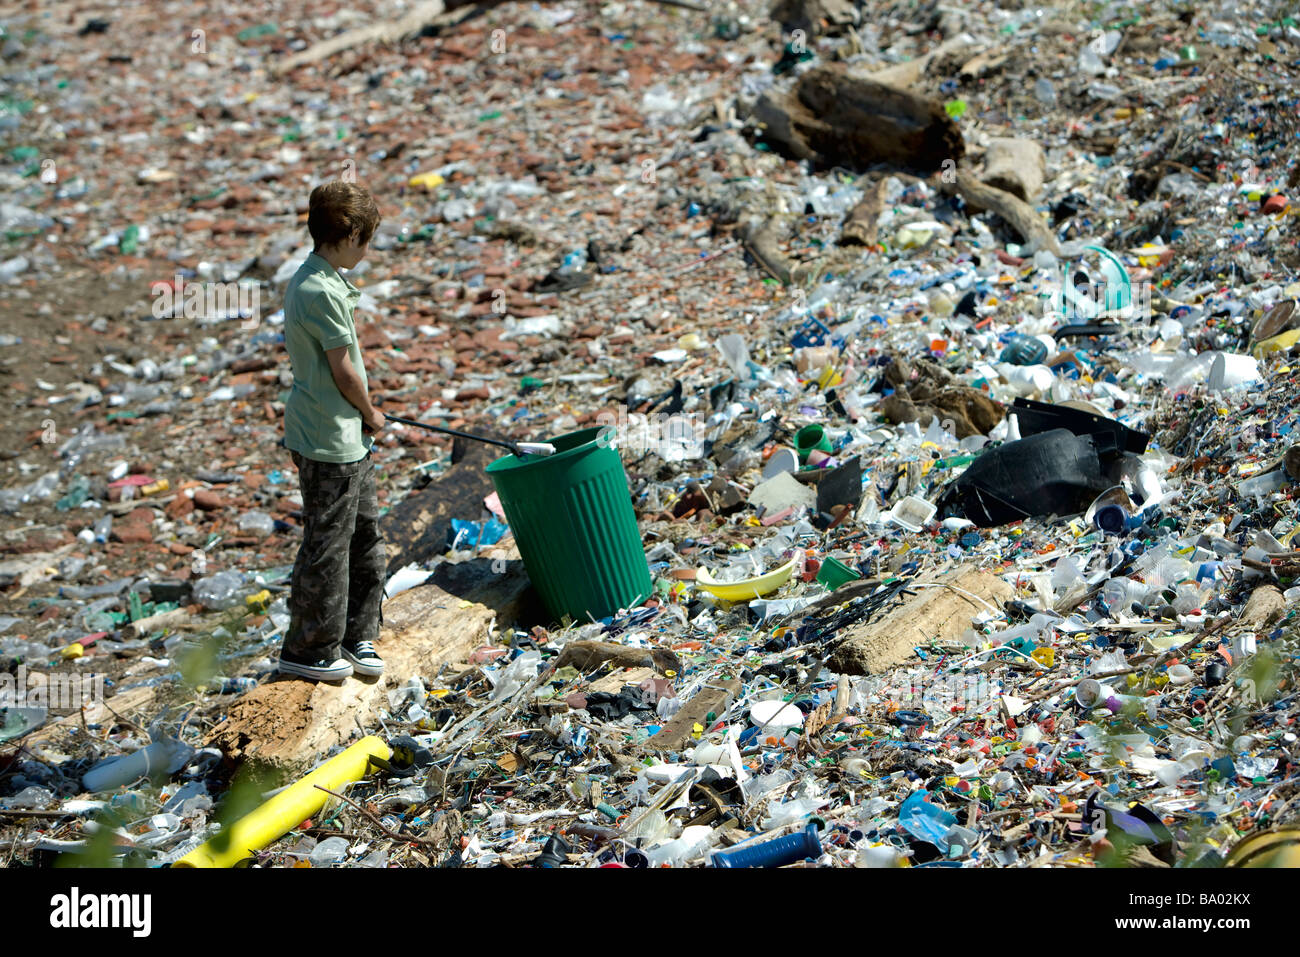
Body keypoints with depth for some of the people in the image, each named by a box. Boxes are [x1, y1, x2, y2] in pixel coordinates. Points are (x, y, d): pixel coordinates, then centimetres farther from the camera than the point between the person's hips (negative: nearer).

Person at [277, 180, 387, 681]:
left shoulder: (315, 279, 10)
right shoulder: (322, 291, -22)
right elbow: (343, 370, -18)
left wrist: (362, 413, 10)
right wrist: (371, 413, -2)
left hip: (347, 437, 10)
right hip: (330, 440, -10)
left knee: (366, 535, 16)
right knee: (327, 546, 1)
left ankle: (357, 638, 26)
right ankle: (309, 651, 13)